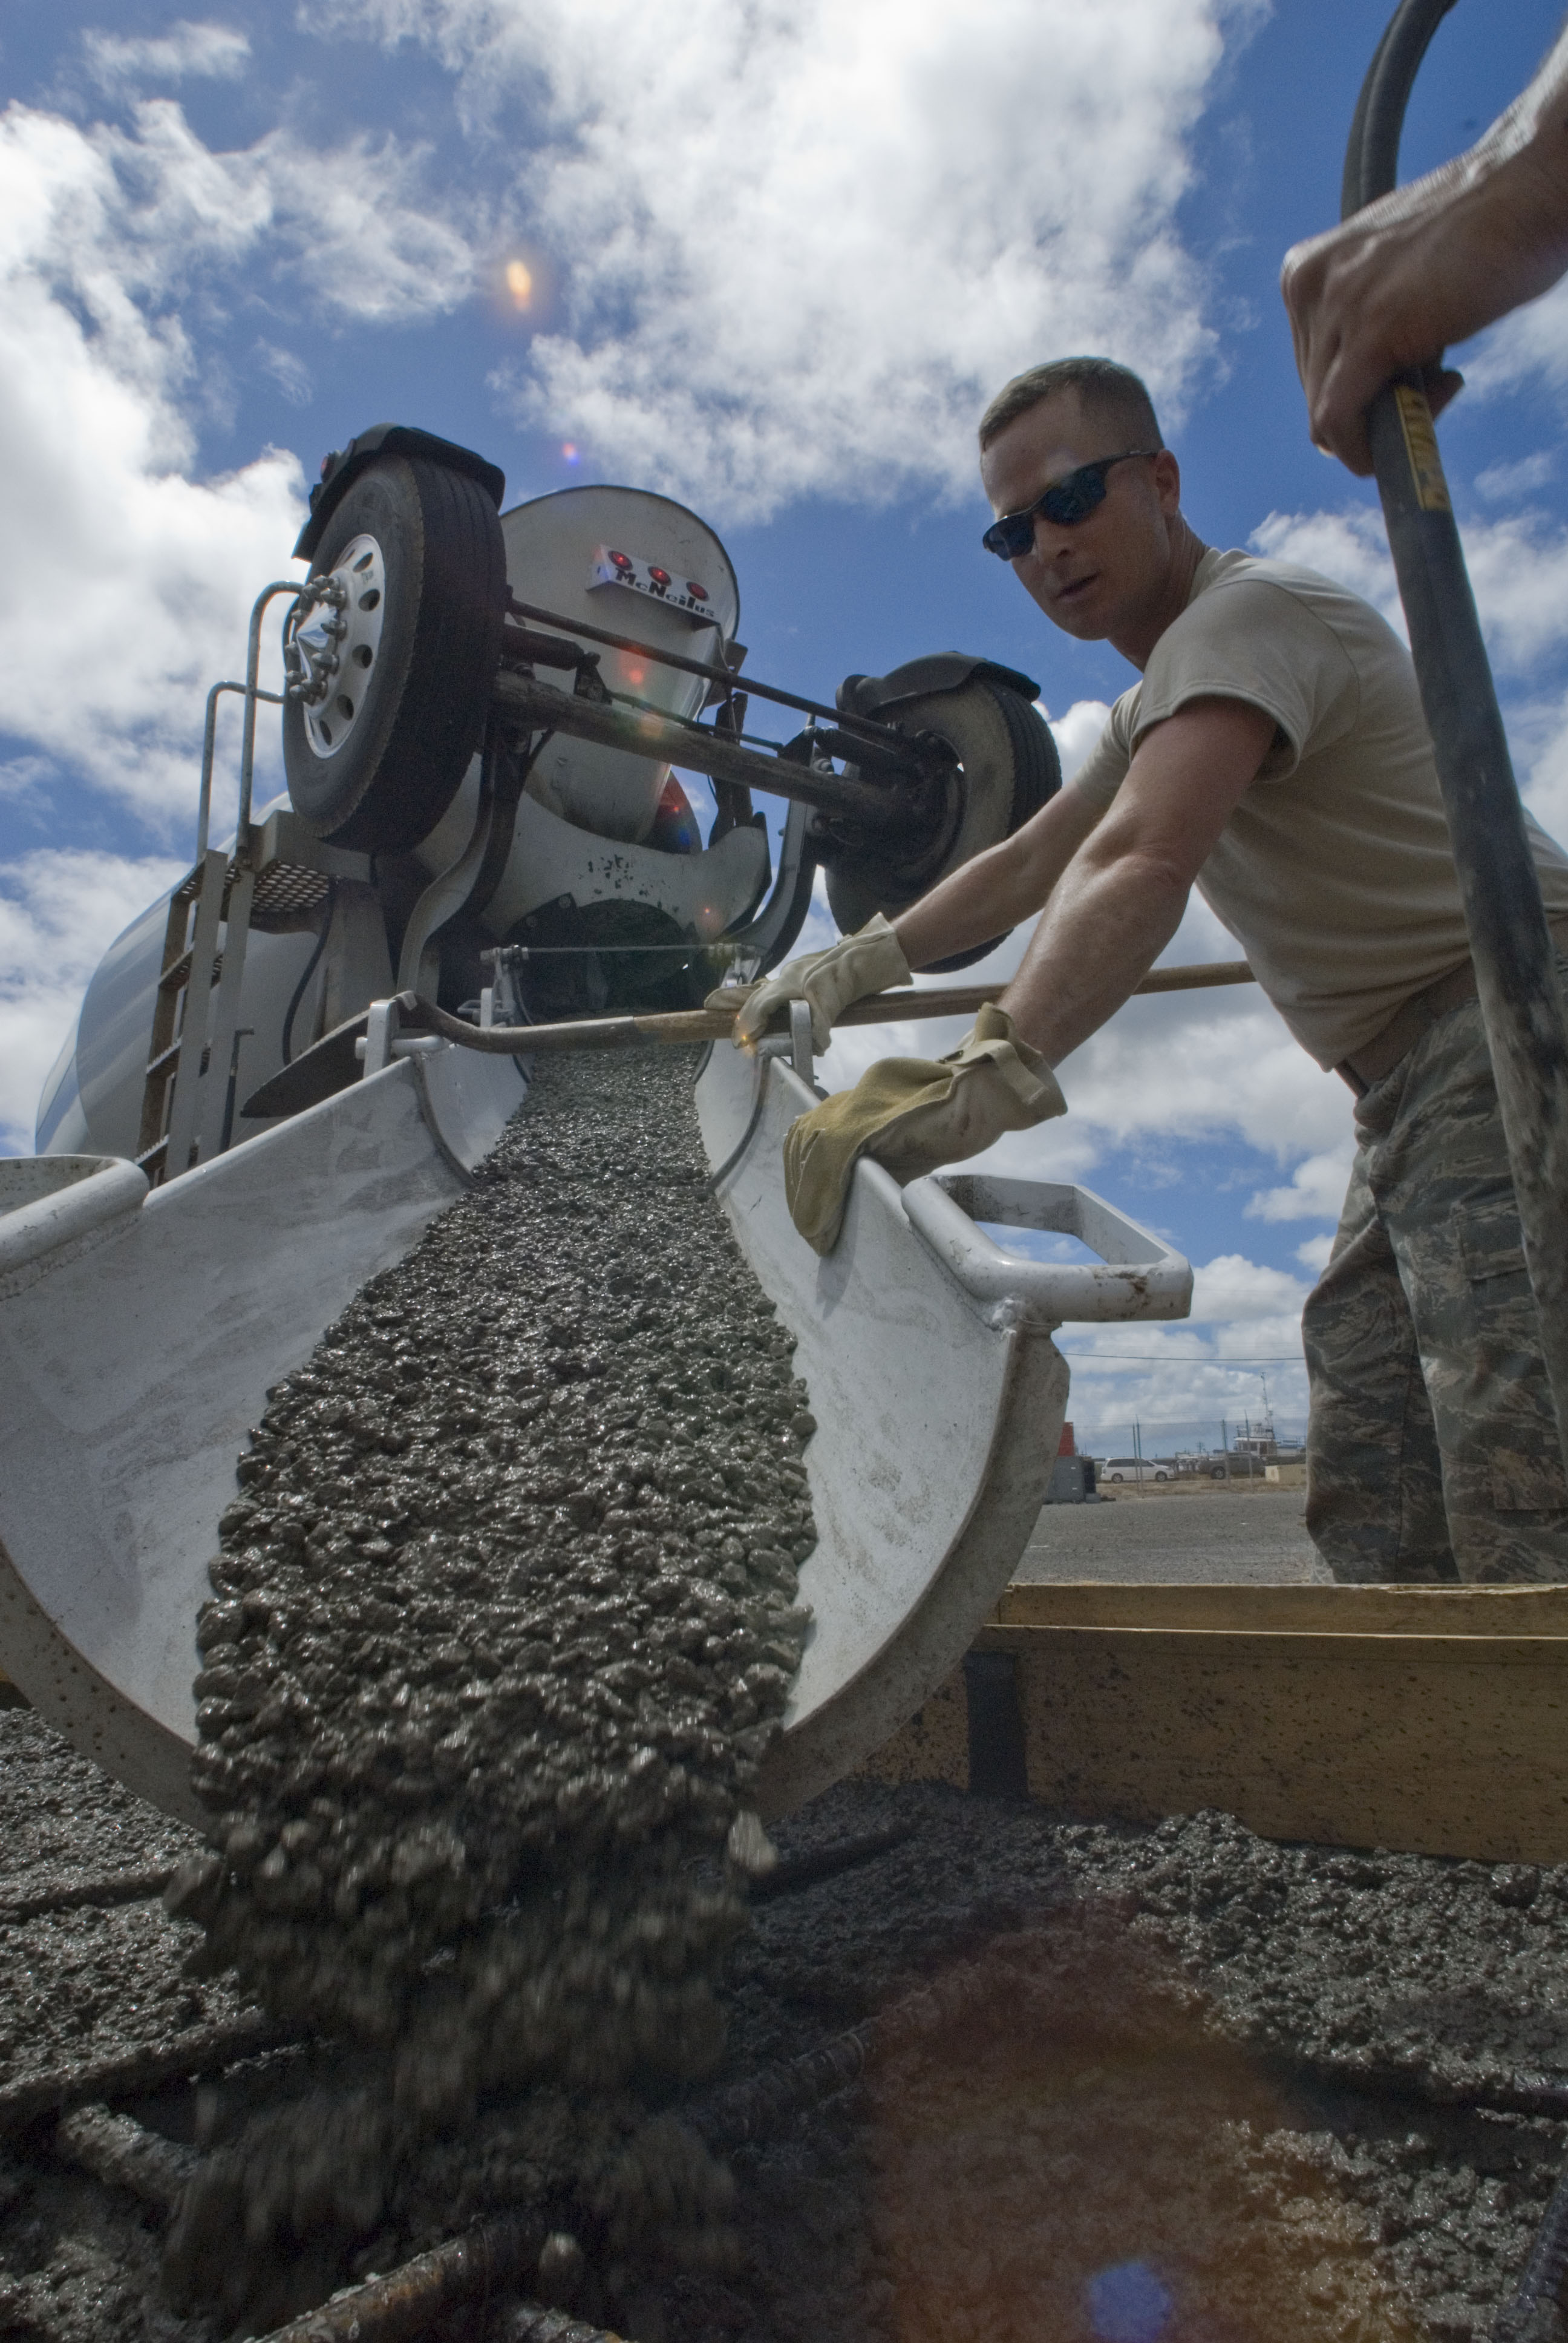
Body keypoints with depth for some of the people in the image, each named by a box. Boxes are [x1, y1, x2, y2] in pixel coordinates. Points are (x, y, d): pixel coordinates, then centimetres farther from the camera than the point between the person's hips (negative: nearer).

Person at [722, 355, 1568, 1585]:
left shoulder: (1248, 612, -11)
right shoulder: (1155, 704, 22)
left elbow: (1141, 869, -29)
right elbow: (1027, 865, 26)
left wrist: (991, 1073, -41)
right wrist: (861, 961, 17)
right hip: (1413, 1087, 10)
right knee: (1373, 1510, 5)